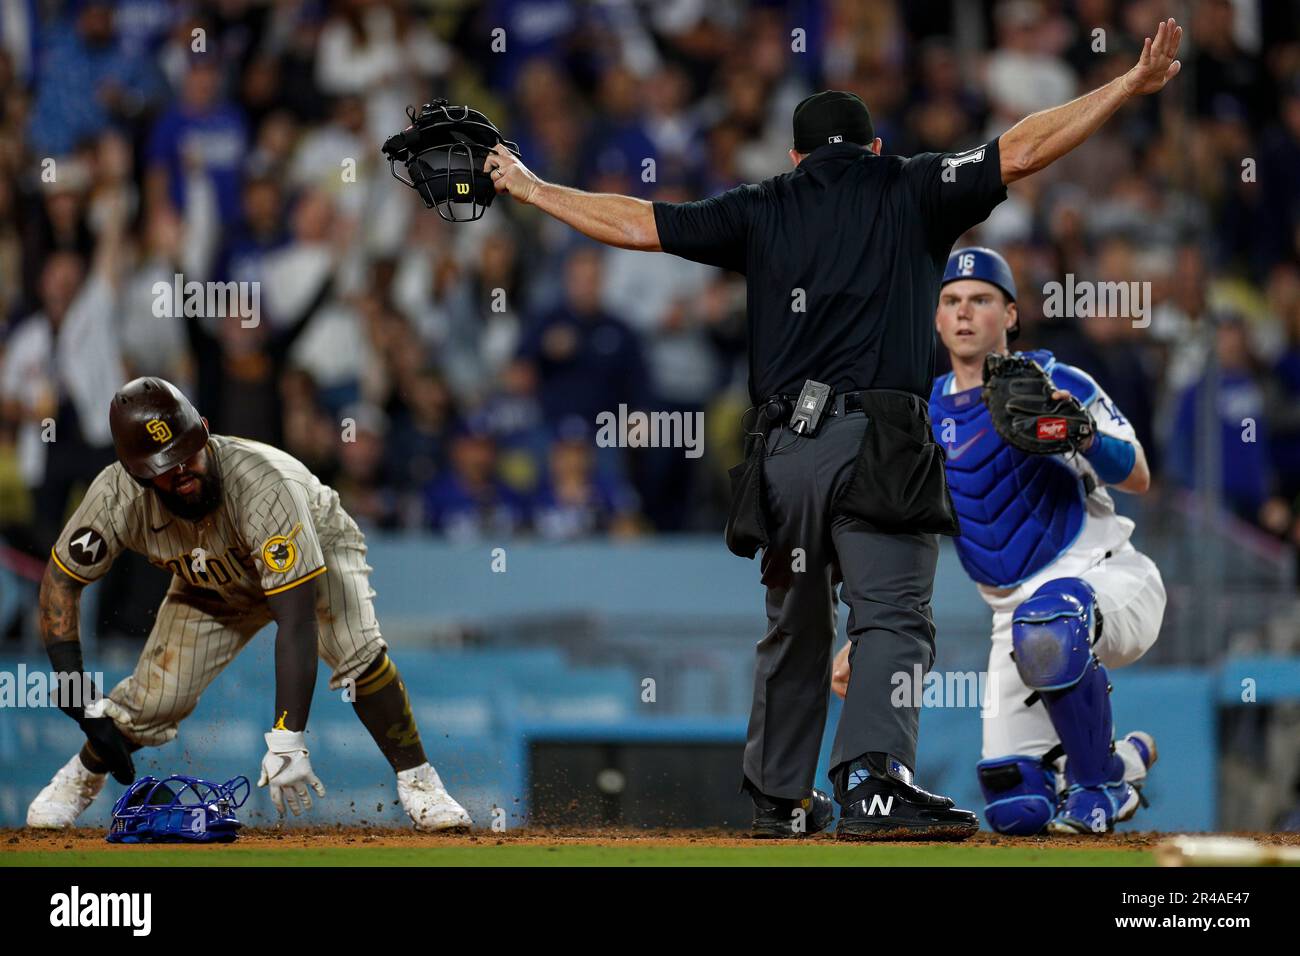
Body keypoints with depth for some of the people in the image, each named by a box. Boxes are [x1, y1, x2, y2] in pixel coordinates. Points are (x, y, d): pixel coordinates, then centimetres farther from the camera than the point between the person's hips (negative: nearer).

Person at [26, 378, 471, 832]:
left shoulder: (264, 484, -44)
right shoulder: (117, 497, -31)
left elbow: (296, 621, -46)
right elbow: (62, 578, -17)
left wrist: (287, 740, -51)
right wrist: (74, 690, -28)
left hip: (317, 548, -3)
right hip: (215, 586, 3)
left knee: (357, 649, -31)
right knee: (156, 697, -10)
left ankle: (416, 780, -14)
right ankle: (81, 777, 21)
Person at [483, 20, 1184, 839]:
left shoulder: (764, 211, 16)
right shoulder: (911, 191, 10)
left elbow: (640, 224, 16)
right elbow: (1021, 152, 0)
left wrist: (531, 189, 29)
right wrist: (1133, 86, -1)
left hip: (784, 451, 4)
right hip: (878, 447, -4)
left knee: (794, 630, 18)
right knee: (892, 616, -12)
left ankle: (780, 797, 27)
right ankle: (874, 779, -33)